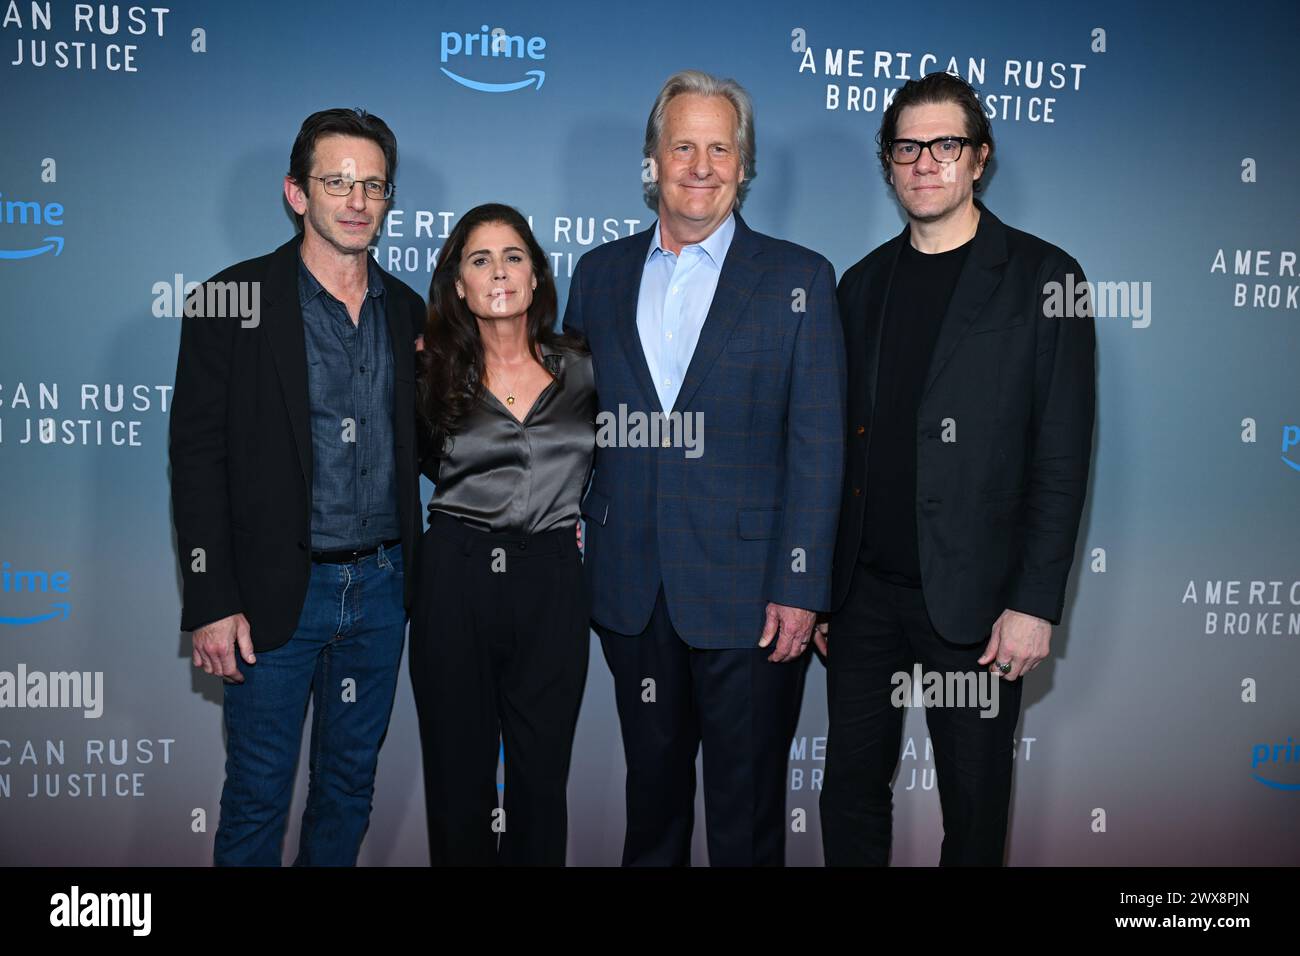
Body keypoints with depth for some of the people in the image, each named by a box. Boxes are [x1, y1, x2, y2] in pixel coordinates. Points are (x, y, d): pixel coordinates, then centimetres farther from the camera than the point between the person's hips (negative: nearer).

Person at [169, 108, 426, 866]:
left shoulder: (408, 312, 8)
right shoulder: (235, 301, -6)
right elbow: (198, 458, -8)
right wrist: (211, 603, -13)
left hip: (380, 586, 4)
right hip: (277, 592, -4)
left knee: (350, 784, 17)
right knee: (258, 797, 6)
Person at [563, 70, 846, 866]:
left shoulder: (798, 279, -3)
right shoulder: (600, 274, 8)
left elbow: (817, 447, -6)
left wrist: (800, 586, -12)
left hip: (747, 594, -3)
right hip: (632, 591, 3)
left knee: (746, 807, 9)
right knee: (651, 786, 19)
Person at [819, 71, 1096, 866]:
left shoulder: (1042, 278, -4)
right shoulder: (863, 284, 10)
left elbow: (1062, 456, -8)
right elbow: (843, 442, 11)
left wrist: (1035, 603, -12)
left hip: (973, 595, -4)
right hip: (864, 588, 4)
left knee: (975, 806, 10)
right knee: (851, 787, 12)